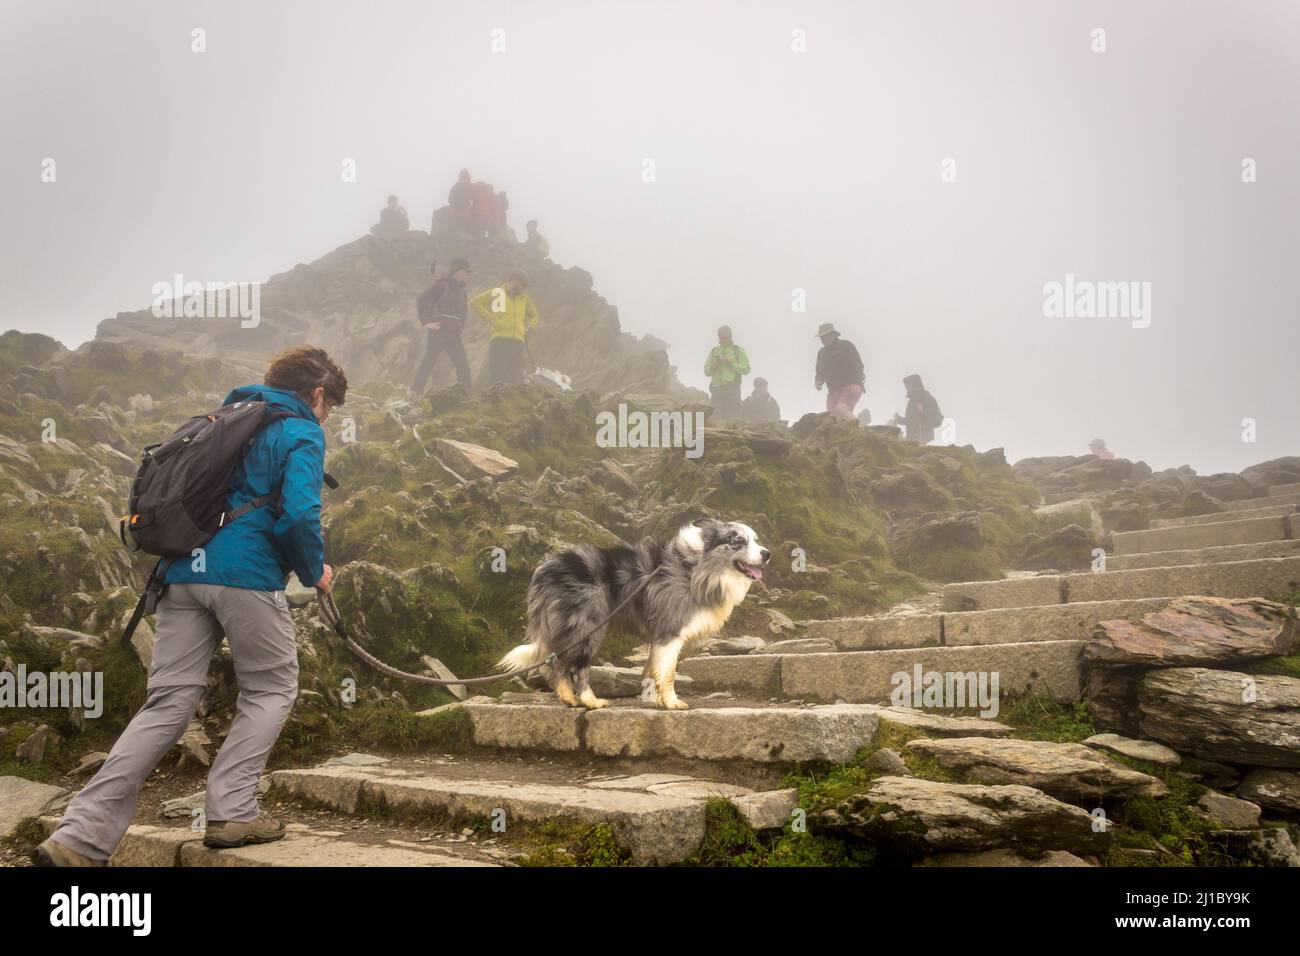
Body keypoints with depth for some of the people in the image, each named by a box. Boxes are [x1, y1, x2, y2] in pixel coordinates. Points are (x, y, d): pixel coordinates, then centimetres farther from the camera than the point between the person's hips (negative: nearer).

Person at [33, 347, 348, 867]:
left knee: (167, 703, 5)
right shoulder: (302, 434, 1)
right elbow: (299, 514, -14)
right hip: (247, 575, -6)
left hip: (183, 574, 7)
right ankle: (231, 813, 5)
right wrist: (315, 571, 2)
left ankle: (81, 836, -1)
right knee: (270, 690, 13)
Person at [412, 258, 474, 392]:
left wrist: (461, 326, 18)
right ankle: (416, 393, -7)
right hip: (439, 332, -7)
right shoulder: (442, 285, -6)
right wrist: (426, 322, -15)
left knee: (463, 366, 4)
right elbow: (421, 300, -11)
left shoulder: (461, 290, 18)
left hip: (454, 335, 7)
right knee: (428, 362, -8)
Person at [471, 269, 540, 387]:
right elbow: (474, 302, 4)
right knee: (495, 374, -9)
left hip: (518, 341, 4)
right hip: (499, 339, -4)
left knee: (515, 377, 2)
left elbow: (535, 316, 34)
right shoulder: (496, 293, 8)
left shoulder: (524, 298, 20)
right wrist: (489, 318, -5)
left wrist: (528, 328, 13)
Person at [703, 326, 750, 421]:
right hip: (716, 389, 3)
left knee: (733, 417, -11)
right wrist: (713, 367, -5)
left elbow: (746, 369, 0)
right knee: (717, 418, 1)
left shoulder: (739, 350, 10)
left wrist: (732, 364, -11)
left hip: (732, 389, -3)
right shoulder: (714, 351, 18)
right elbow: (706, 371, 16)